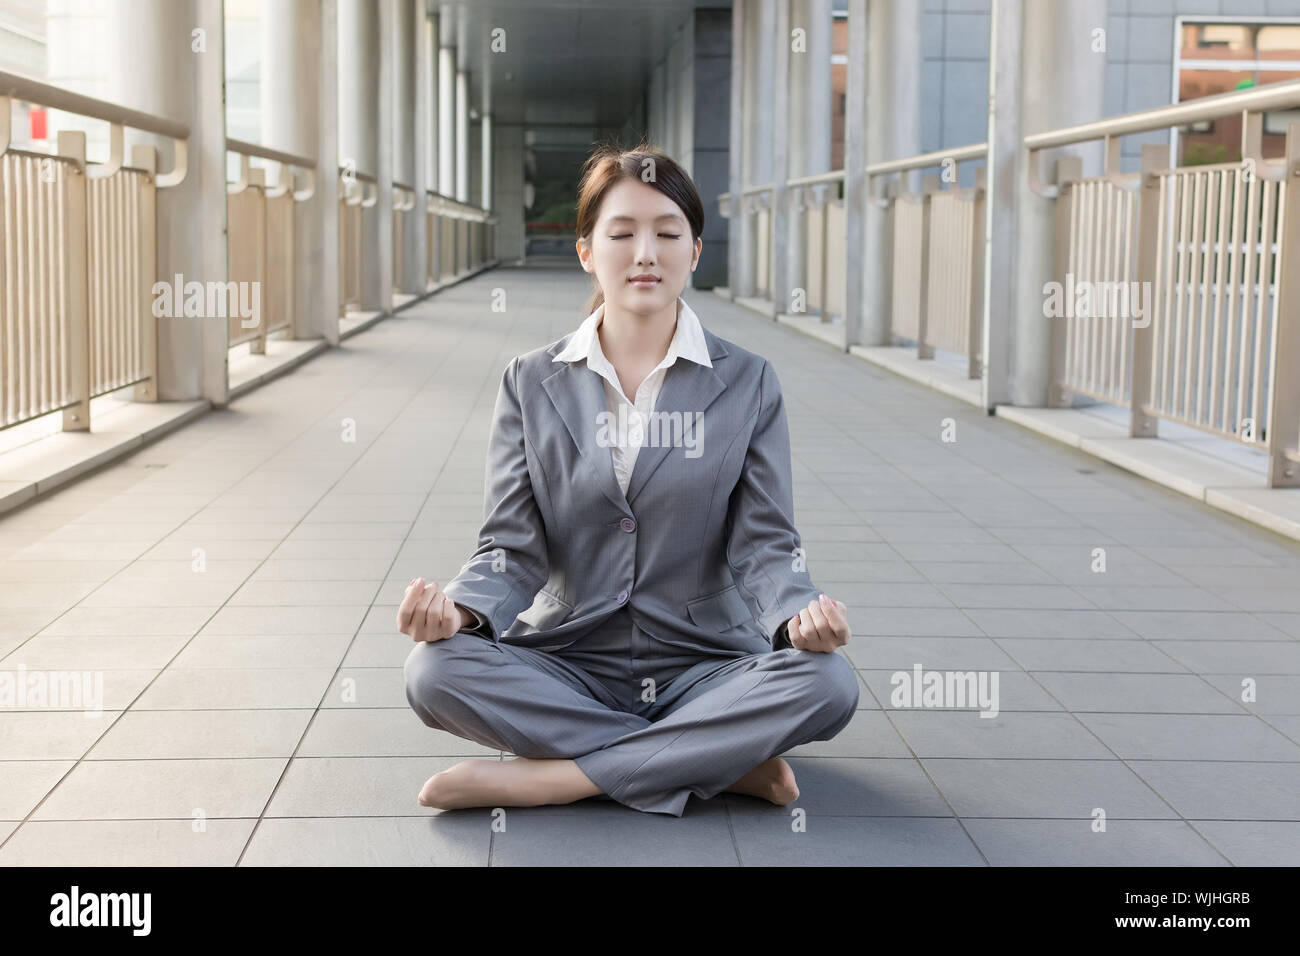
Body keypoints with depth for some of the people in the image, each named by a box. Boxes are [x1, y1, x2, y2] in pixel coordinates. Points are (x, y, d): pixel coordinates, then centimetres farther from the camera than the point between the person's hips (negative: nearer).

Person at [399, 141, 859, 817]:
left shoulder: (747, 383, 4)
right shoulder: (531, 383, 6)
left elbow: (763, 543, -1)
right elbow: (512, 546, 0)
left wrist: (799, 615, -25)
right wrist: (460, 608, -23)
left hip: (704, 666, -1)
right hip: (568, 666, 1)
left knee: (828, 683, -30)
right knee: (434, 670, -28)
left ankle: (541, 779, -24)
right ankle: (727, 762, -21)